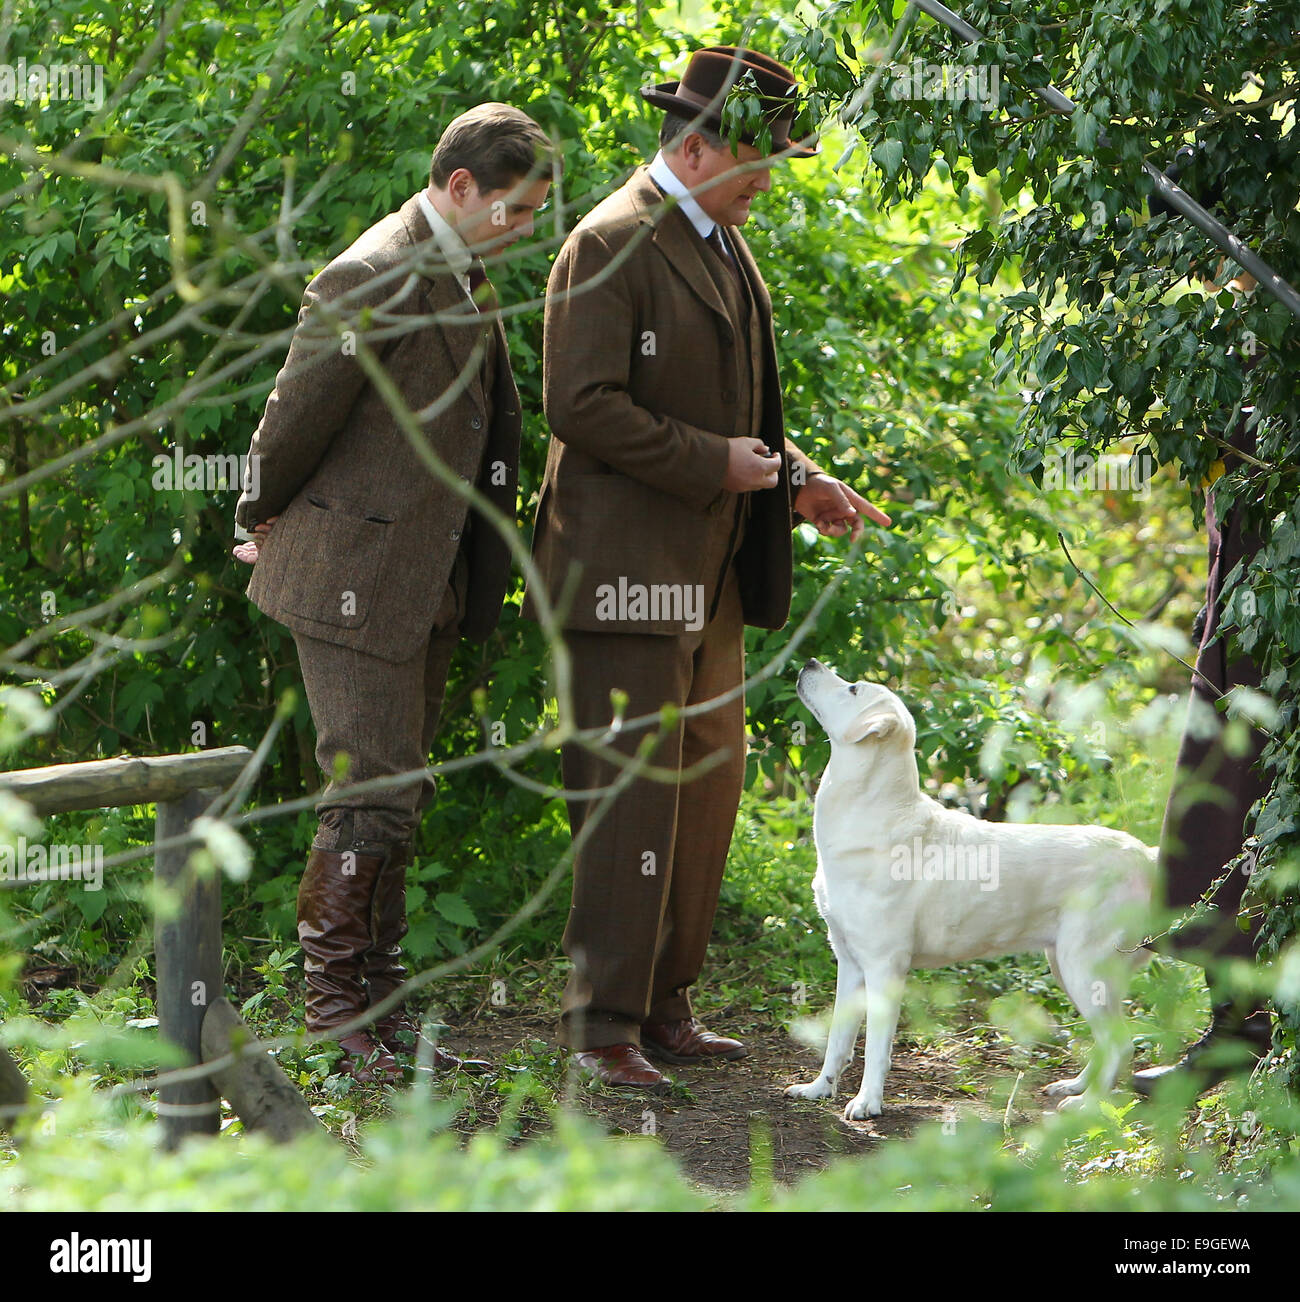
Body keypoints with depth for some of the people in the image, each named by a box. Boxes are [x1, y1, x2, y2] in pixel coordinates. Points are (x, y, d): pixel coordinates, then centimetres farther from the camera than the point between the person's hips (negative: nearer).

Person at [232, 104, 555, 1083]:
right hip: (356, 578, -9)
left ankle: (377, 1006, 19)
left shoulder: (466, 280, 13)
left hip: (429, 586, 9)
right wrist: (264, 518, 3)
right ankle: (335, 1001, 3)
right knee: (372, 790, -7)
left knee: (399, 794, 12)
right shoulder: (371, 282, -17)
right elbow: (295, 418, -11)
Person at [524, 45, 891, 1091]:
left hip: (711, 571, 9)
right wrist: (713, 463, -17)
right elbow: (580, 405, -19)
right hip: (629, 564, -9)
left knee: (710, 781, 11)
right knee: (633, 791, -8)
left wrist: (796, 482, 11)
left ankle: (664, 1007, 19)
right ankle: (603, 1026, -2)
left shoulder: (724, 245, 17)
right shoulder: (612, 243, -11)